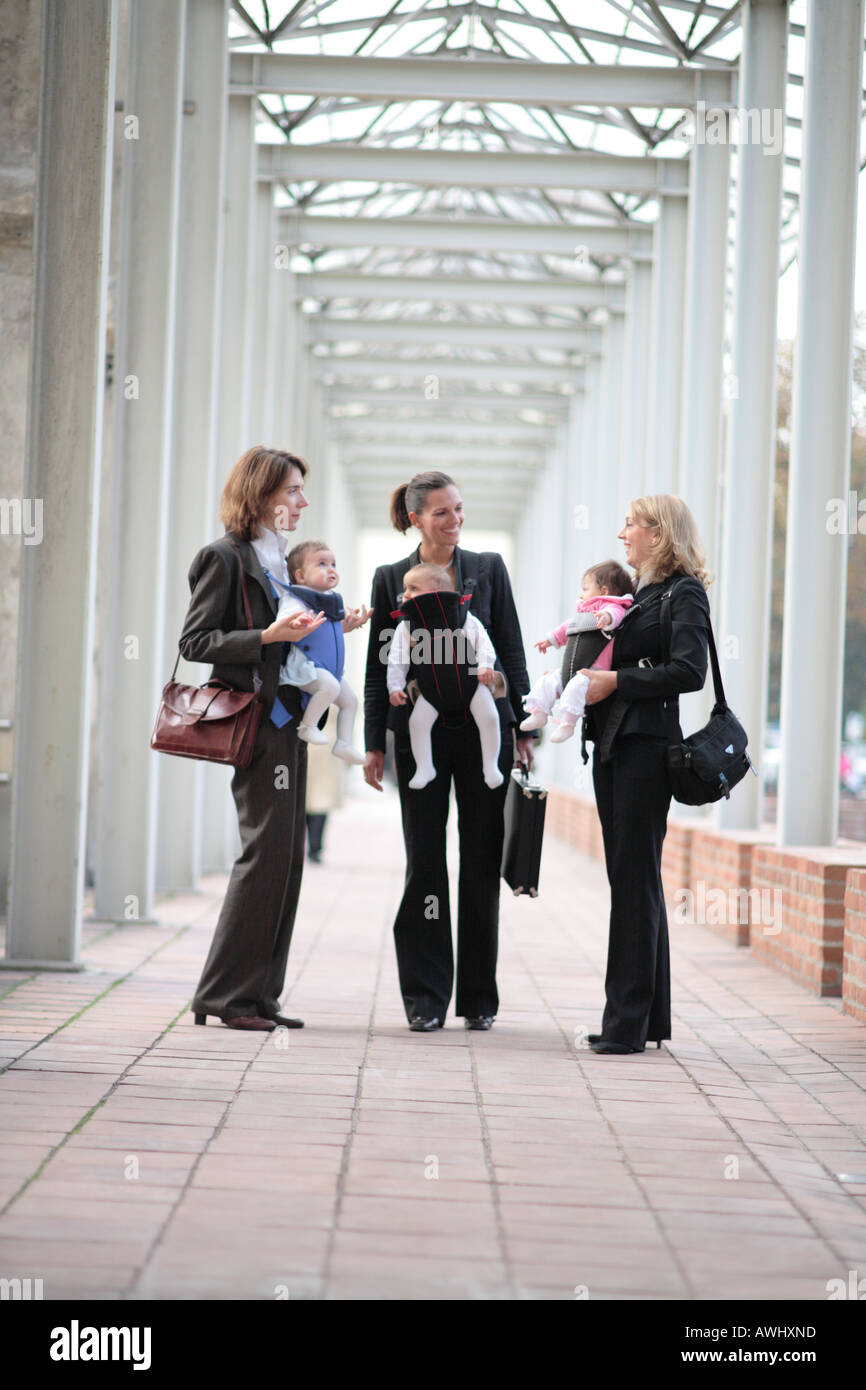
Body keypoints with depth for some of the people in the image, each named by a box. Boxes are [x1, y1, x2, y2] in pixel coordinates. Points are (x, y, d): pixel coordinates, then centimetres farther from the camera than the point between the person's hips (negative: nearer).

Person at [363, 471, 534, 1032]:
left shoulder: (489, 569, 7)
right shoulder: (392, 579, 6)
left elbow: (512, 653, 7)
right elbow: (379, 669, 6)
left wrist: (524, 728, 1)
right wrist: (374, 744, 1)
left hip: (483, 729, 1)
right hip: (419, 733, -1)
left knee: (482, 861, 3)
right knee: (426, 862, -1)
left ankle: (479, 996, 12)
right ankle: (426, 997, 5)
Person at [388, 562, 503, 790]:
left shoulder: (462, 616, -6)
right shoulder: (406, 627, -1)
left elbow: (482, 642, -1)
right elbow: (397, 660, 1)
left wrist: (485, 666, -13)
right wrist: (395, 687, -5)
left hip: (469, 681, -1)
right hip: (432, 689, 1)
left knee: (489, 717, -10)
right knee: (417, 721, -14)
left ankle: (490, 765, 6)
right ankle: (424, 767, 2)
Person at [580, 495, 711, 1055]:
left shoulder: (685, 593, -6)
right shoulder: (643, 592, 19)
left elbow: (689, 671, -18)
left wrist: (616, 682, -15)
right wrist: (588, 679, 6)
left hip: (646, 745, -9)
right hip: (613, 743, 9)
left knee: (636, 880, -8)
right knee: (628, 878, 10)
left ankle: (629, 1023, -6)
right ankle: (647, 1017, 16)